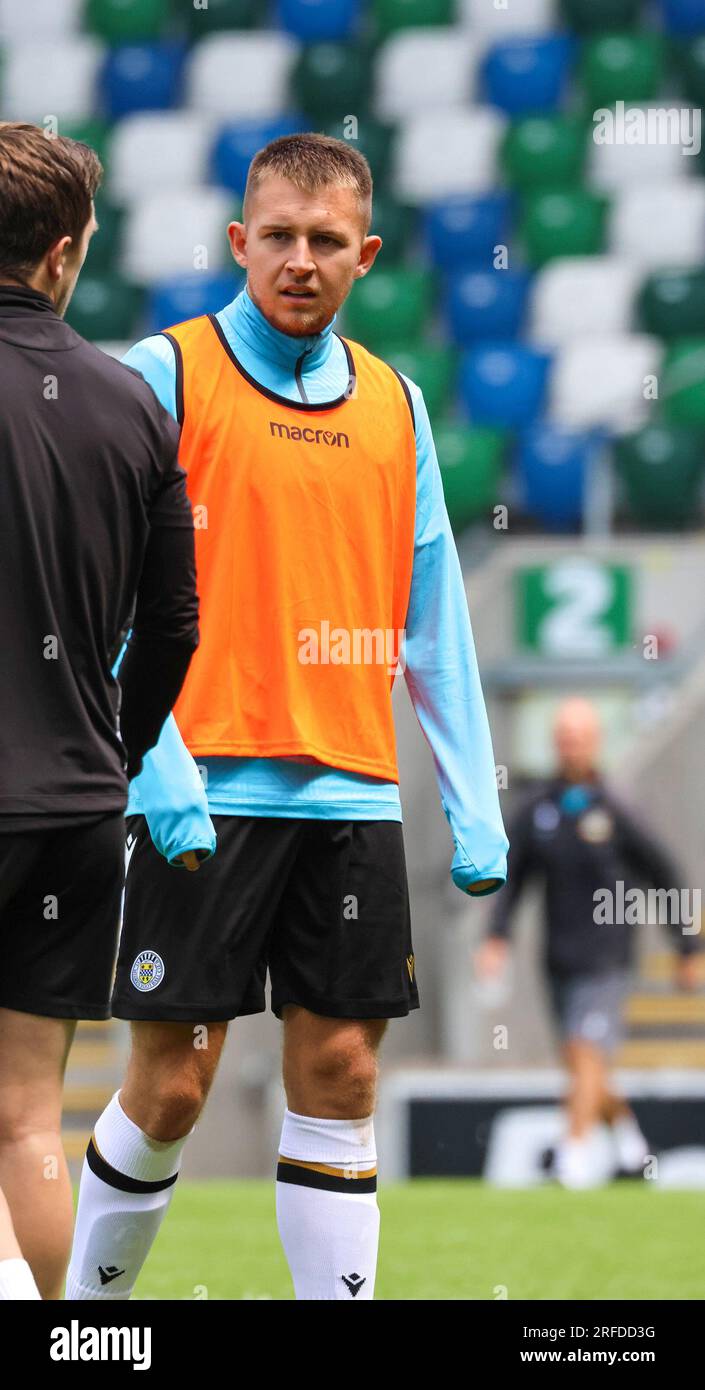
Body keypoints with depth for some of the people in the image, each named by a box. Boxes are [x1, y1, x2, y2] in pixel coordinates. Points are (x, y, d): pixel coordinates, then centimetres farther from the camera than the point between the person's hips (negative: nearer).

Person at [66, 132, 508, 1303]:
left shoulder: (393, 404, 12)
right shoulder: (167, 374, -2)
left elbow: (435, 622, 15)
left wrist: (473, 804, 7)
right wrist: (158, 769, -17)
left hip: (352, 795, 4)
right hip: (208, 796, -4)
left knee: (339, 1076, 2)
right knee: (171, 1084, -2)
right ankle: (88, 1302, 17)